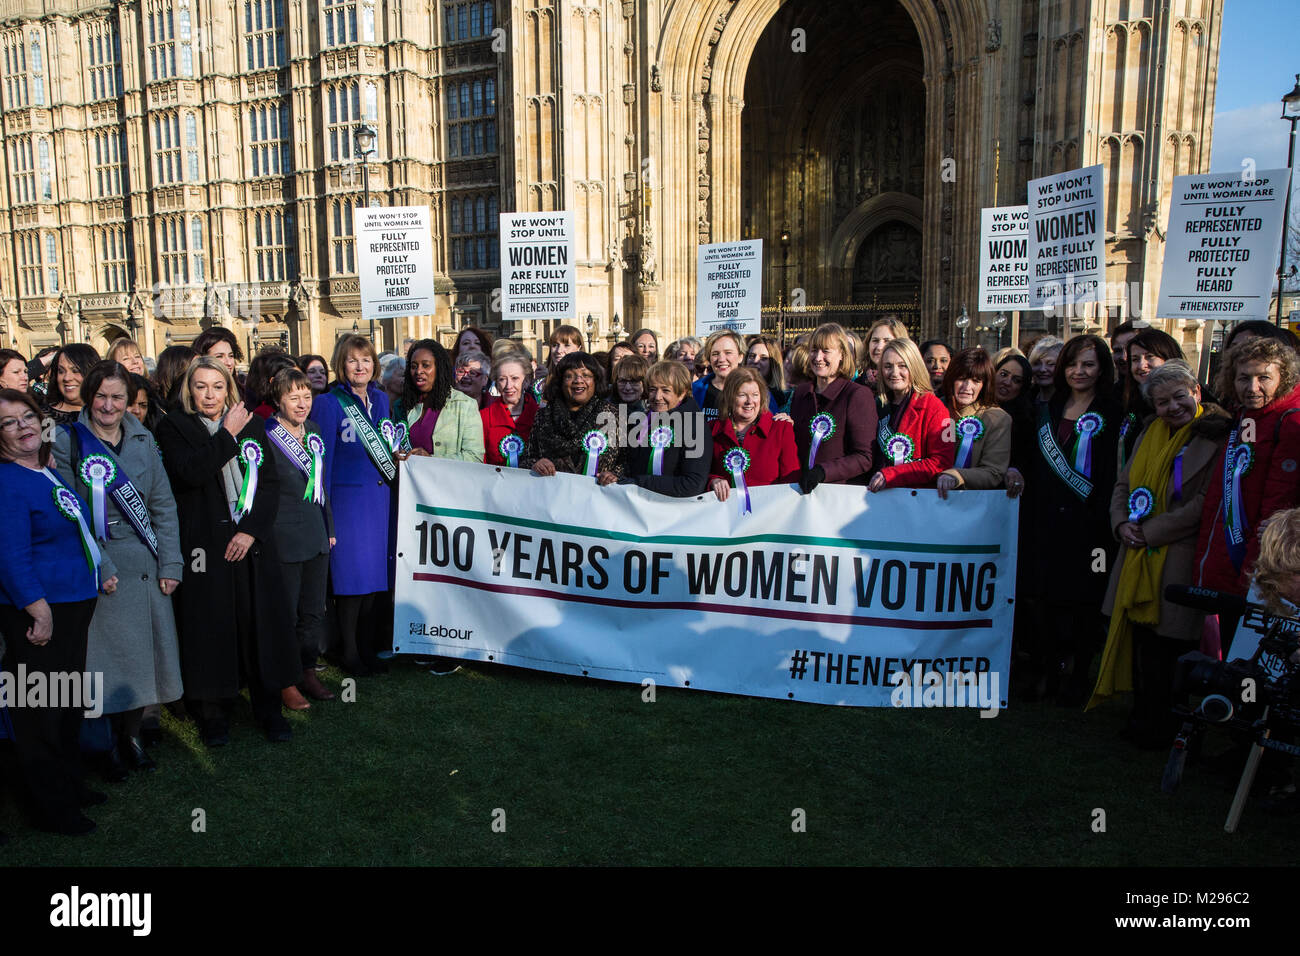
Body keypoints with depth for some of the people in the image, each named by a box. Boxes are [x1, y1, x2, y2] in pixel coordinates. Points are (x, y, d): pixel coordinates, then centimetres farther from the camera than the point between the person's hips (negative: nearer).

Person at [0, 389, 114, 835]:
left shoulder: (48, 471, 10)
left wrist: (102, 570, 14)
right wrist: (39, 612, -22)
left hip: (74, 606, 9)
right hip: (37, 613, -9)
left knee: (70, 705, 21)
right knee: (40, 713, 4)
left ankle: (69, 784, 37)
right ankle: (50, 808, 18)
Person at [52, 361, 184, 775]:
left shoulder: (142, 439, 9)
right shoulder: (67, 441, -3)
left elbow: (163, 504, 8)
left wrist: (170, 564, 1)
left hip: (146, 566, 4)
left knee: (140, 652, 9)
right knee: (107, 656, 1)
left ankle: (132, 736, 26)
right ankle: (109, 744, 18)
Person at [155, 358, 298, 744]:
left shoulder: (251, 425, 11)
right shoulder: (174, 427, 3)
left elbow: (270, 482, 5)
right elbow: (191, 472, -17)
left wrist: (252, 530, -7)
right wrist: (227, 436, -10)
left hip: (253, 541, 2)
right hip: (205, 544, -2)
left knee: (261, 621, 4)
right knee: (211, 626, 1)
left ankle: (268, 708, 17)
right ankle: (213, 713, 16)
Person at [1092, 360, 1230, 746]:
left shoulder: (1217, 437, -9)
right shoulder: (1151, 432, 13)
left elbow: (1204, 504, -15)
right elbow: (1123, 483, 17)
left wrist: (1150, 531, -13)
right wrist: (1122, 523, -1)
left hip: (1178, 561, -6)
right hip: (1138, 557, 6)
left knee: (1166, 649, 1)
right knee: (1140, 642, 12)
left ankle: (1155, 729, 18)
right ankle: (1142, 719, 27)